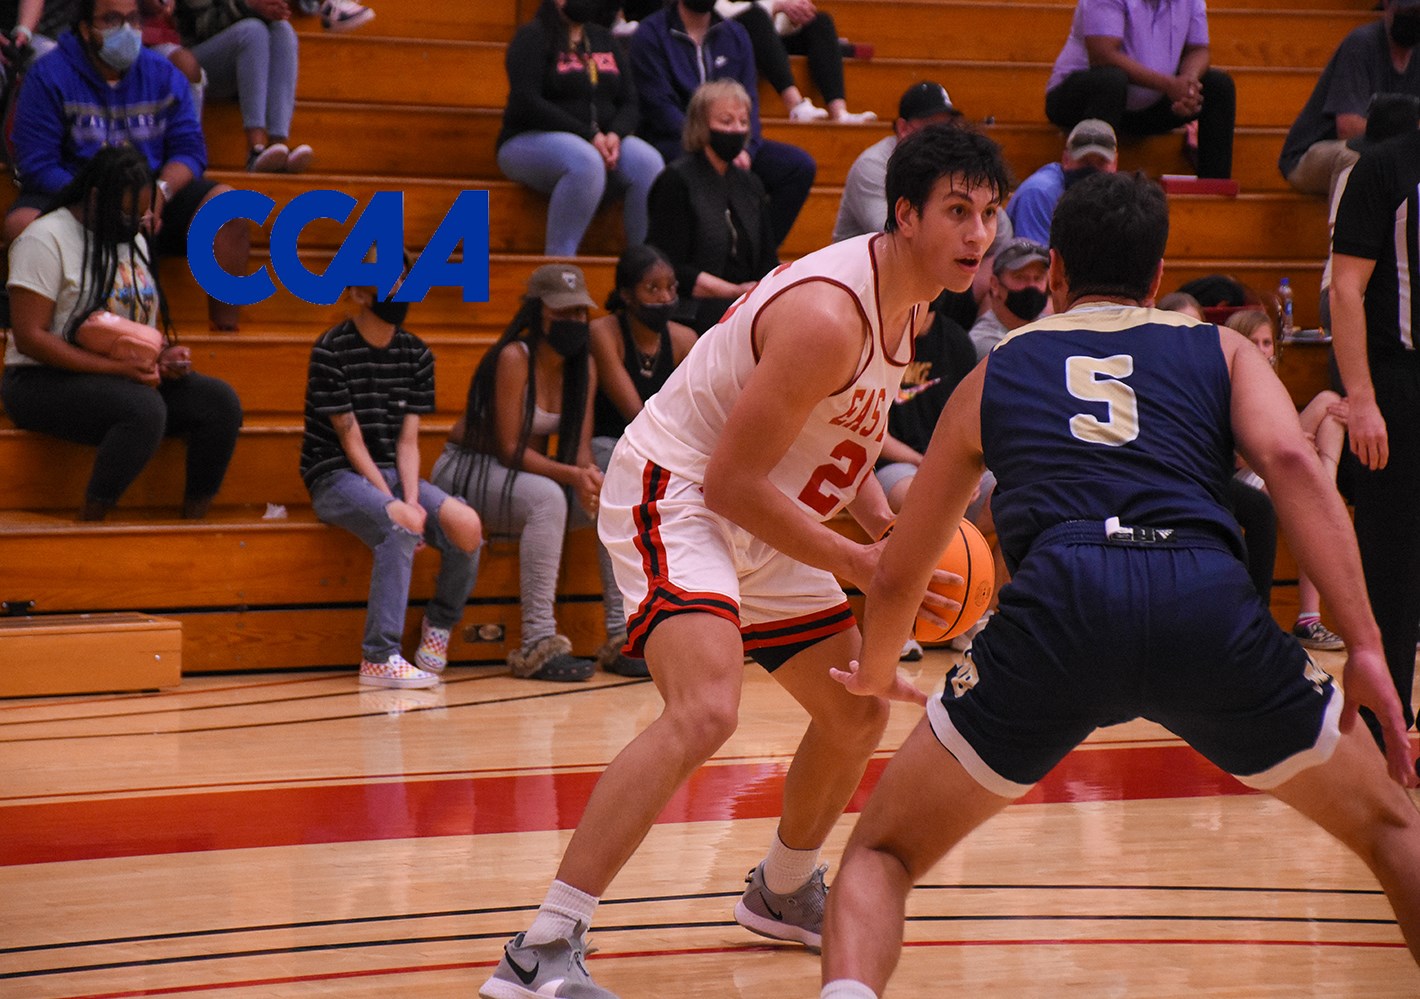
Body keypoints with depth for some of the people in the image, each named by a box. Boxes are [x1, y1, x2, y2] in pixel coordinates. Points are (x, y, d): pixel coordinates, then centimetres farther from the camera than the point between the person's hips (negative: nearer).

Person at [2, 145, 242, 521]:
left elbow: (149, 322, 23)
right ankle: (89, 524, -25)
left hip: (131, 379, 7)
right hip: (46, 382, -7)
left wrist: (165, 357, -2)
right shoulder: (45, 239, -9)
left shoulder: (134, 241, 16)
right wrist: (117, 368, -22)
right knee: (144, 409, -36)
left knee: (220, 401, -16)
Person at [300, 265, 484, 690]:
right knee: (402, 528, -35)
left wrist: (412, 499, -14)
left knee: (466, 526, -20)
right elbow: (351, 439, -13)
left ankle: (440, 622, 8)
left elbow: (407, 440, 4)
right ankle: (379, 658, -32)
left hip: (392, 473, 6)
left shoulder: (416, 354, 7)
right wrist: (395, 505, -19)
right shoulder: (331, 350, -10)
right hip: (337, 476, -6)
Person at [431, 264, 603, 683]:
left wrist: (591, 476, -27)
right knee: (547, 497, -36)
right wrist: (571, 475, -34)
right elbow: (510, 449, -22)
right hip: (468, 470, -7)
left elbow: (581, 451, -3)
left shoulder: (583, 367, 0)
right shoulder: (514, 359, -20)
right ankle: (538, 643, -38)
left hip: (530, 474, 7)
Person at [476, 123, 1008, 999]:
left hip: (759, 515, 10)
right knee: (706, 709, -31)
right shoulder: (828, 316, -28)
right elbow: (731, 480, -27)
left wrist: (881, 516, 0)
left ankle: (784, 892, 44)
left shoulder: (911, 302, 2)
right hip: (674, 497, -10)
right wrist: (859, 565, -23)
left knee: (859, 712, 18)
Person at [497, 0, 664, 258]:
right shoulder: (533, 37, -3)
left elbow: (629, 103, 13)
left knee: (648, 163, -25)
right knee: (587, 162, -39)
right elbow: (527, 104, -15)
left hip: (601, 141, 6)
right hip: (532, 140, -6)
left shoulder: (603, 40, 17)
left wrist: (615, 134, -11)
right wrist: (589, 136, -20)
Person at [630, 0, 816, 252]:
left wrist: (745, 148, -13)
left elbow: (748, 100, 8)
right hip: (669, 143, -6)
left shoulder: (734, 35, 16)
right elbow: (660, 108, -11)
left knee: (800, 165, -15)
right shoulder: (651, 34, -1)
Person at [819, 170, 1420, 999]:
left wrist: (875, 671, 58)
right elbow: (1291, 462, 5)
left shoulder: (996, 373, 31)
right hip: (1209, 604, 0)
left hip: (1059, 606, 0)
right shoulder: (1222, 351, 28)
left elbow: (899, 576, 37)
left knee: (883, 854, 17)